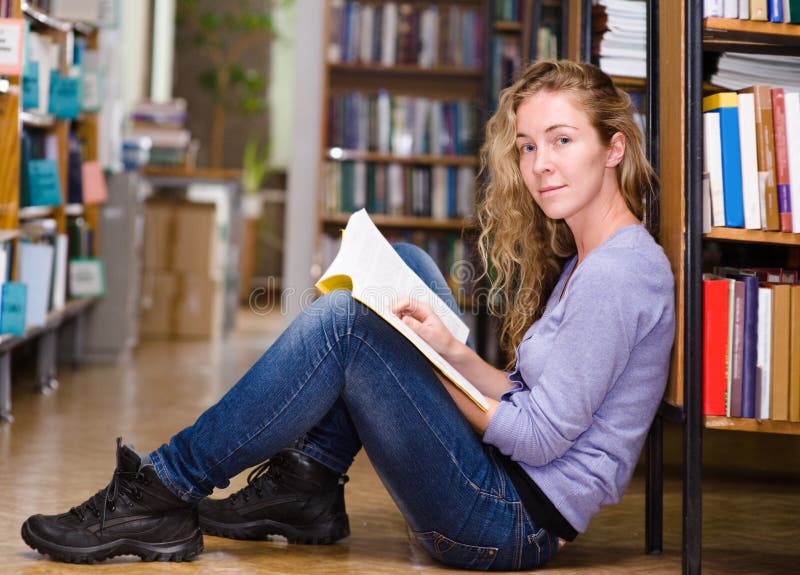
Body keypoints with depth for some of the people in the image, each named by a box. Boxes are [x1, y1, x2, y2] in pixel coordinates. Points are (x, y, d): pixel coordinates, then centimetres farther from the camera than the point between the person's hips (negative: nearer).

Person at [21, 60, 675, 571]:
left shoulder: (618, 273, -17)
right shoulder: (580, 259, 14)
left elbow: (541, 436, -20)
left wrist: (433, 366, -7)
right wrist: (455, 351, -3)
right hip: (510, 496, 10)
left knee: (345, 324, -18)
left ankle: (166, 491, -9)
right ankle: (309, 489, 7)